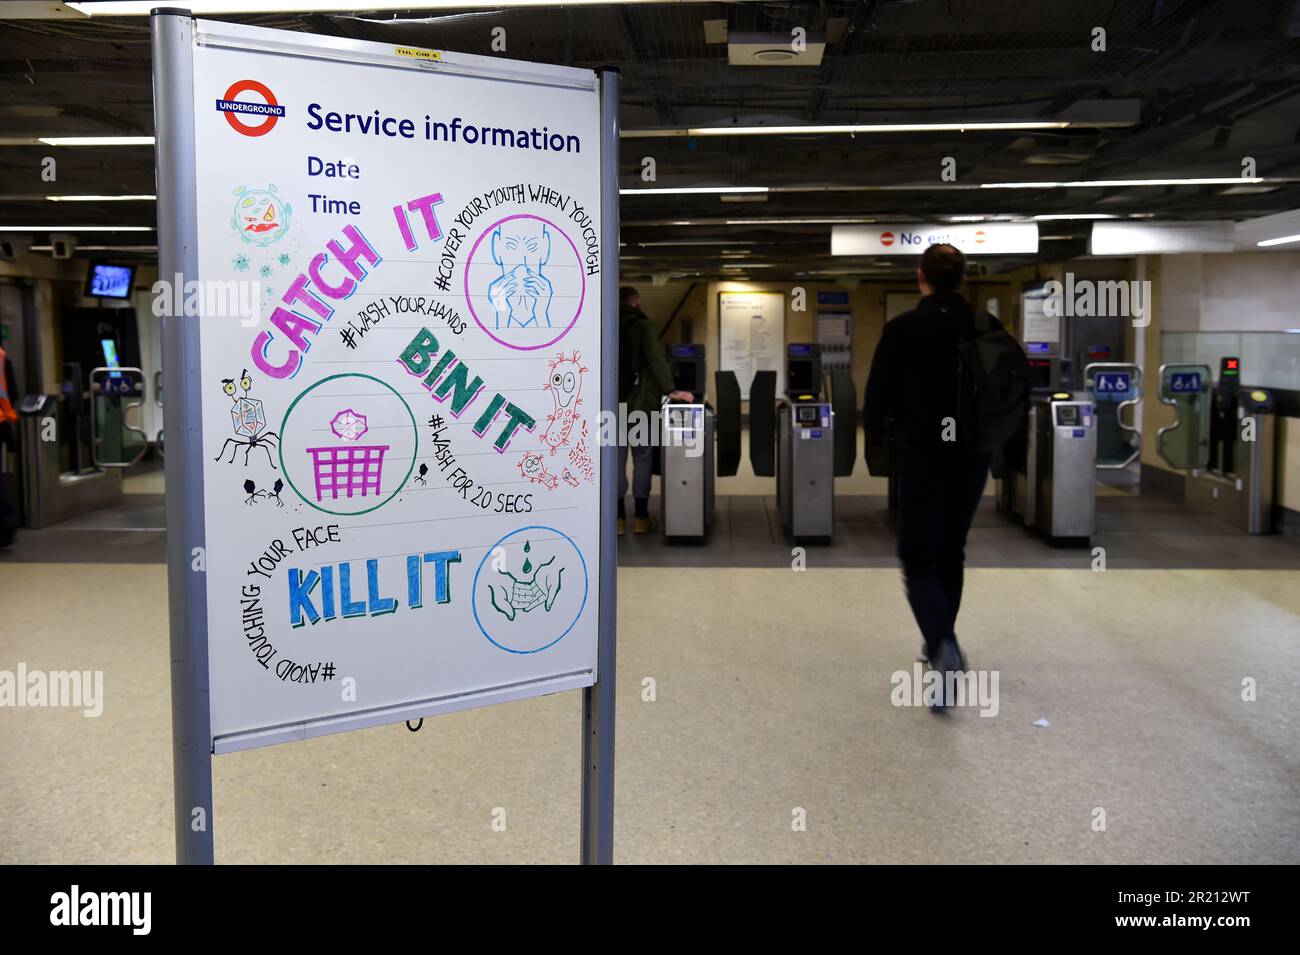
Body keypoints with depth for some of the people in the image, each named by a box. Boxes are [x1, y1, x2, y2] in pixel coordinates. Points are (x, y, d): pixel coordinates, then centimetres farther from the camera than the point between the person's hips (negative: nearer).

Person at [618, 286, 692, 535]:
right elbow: (656, 360, -16)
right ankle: (641, 518, 7)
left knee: (616, 460, 6)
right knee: (642, 459, 6)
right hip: (640, 404, -3)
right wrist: (670, 391, -17)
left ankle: (619, 517, 6)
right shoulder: (643, 326, -5)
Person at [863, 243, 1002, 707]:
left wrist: (875, 425, 16)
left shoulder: (902, 328, -9)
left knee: (918, 556, 3)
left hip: (920, 455, -3)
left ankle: (943, 648, -19)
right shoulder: (987, 327, 0)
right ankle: (942, 644, 29)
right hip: (972, 455, 4)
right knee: (951, 551, 19)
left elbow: (878, 394, -5)